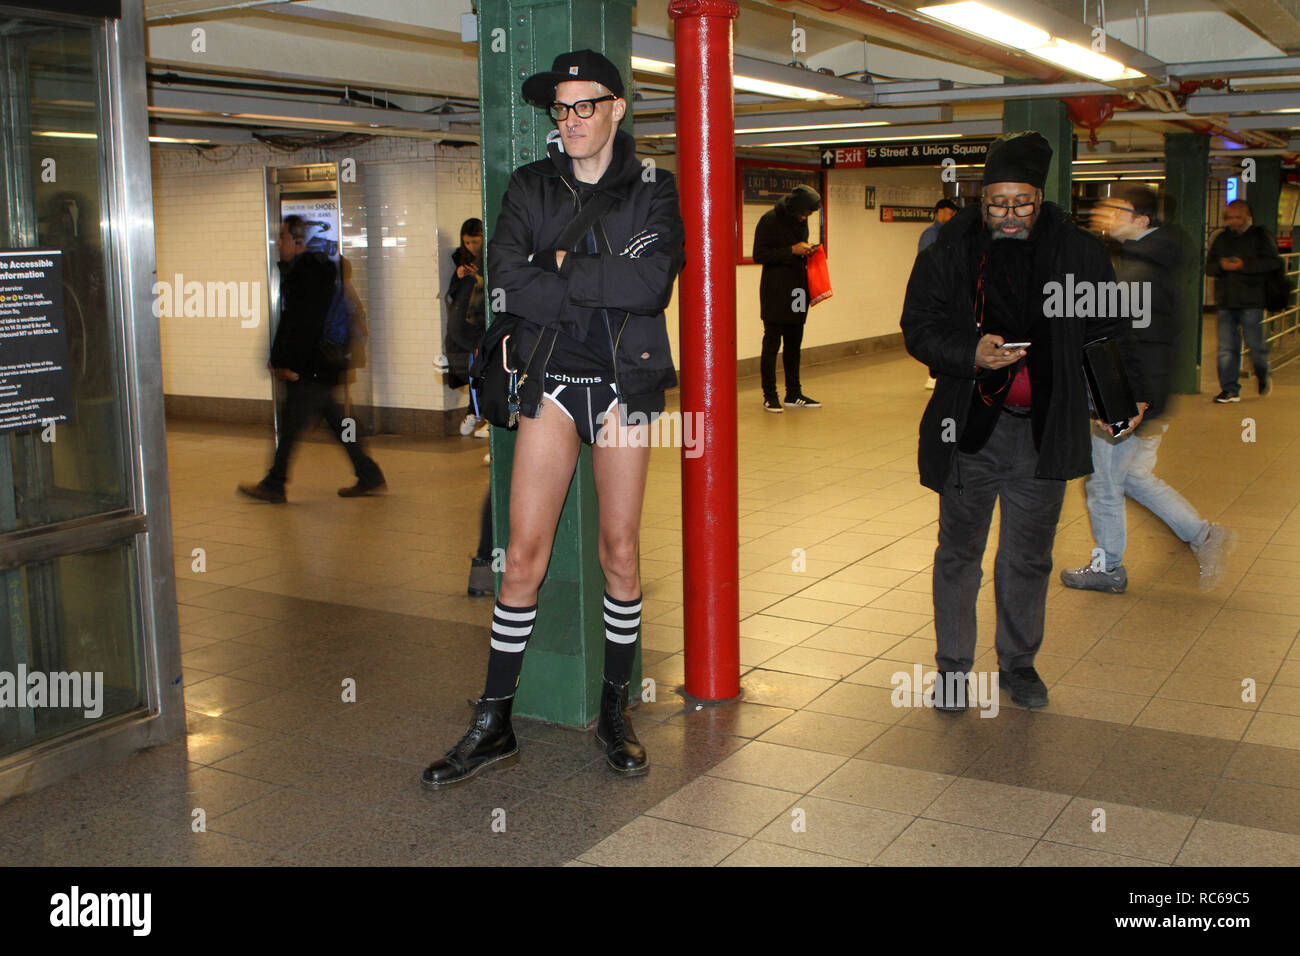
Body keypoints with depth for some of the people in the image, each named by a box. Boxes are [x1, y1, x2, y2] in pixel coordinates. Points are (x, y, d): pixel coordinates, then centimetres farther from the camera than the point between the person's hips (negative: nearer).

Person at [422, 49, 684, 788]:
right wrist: (607, 288, -13)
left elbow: (652, 281, -14)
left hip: (624, 384, 0)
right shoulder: (531, 187, 7)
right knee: (525, 554, -2)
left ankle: (616, 713, 21)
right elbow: (508, 282, -8)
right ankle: (495, 723, 9)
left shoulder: (653, 191, 4)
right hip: (551, 381, 1)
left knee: (621, 552, 4)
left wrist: (566, 268, -10)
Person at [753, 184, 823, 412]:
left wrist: (807, 251, 2)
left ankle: (794, 394, 16)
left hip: (796, 289, 7)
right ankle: (769, 396, 2)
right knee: (772, 342, -4)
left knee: (794, 342, 10)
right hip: (775, 292, -7)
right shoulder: (770, 220, -10)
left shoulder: (801, 221, 13)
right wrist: (792, 250, -18)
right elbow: (759, 255, -14)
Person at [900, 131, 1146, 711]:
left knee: (1029, 557, 11)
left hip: (1045, 434, 1)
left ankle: (1018, 663, 30)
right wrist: (971, 354, -18)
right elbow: (918, 327, 0)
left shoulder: (1079, 252, 2)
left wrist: (1128, 394, -3)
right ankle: (953, 668, 23)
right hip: (969, 429, -1)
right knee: (959, 552, 8)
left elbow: (1109, 331, 10)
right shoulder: (949, 250, -2)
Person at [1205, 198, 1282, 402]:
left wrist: (1243, 265, -18)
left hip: (1252, 301, -4)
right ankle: (1230, 390, 3)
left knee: (1256, 344, 0)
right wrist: (1221, 265, -9)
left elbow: (1273, 263, -9)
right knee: (1226, 348, -1)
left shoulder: (1261, 236, 2)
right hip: (1226, 302, 4)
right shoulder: (1221, 238, 16)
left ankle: (1263, 377, 29)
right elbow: (1208, 267, 14)